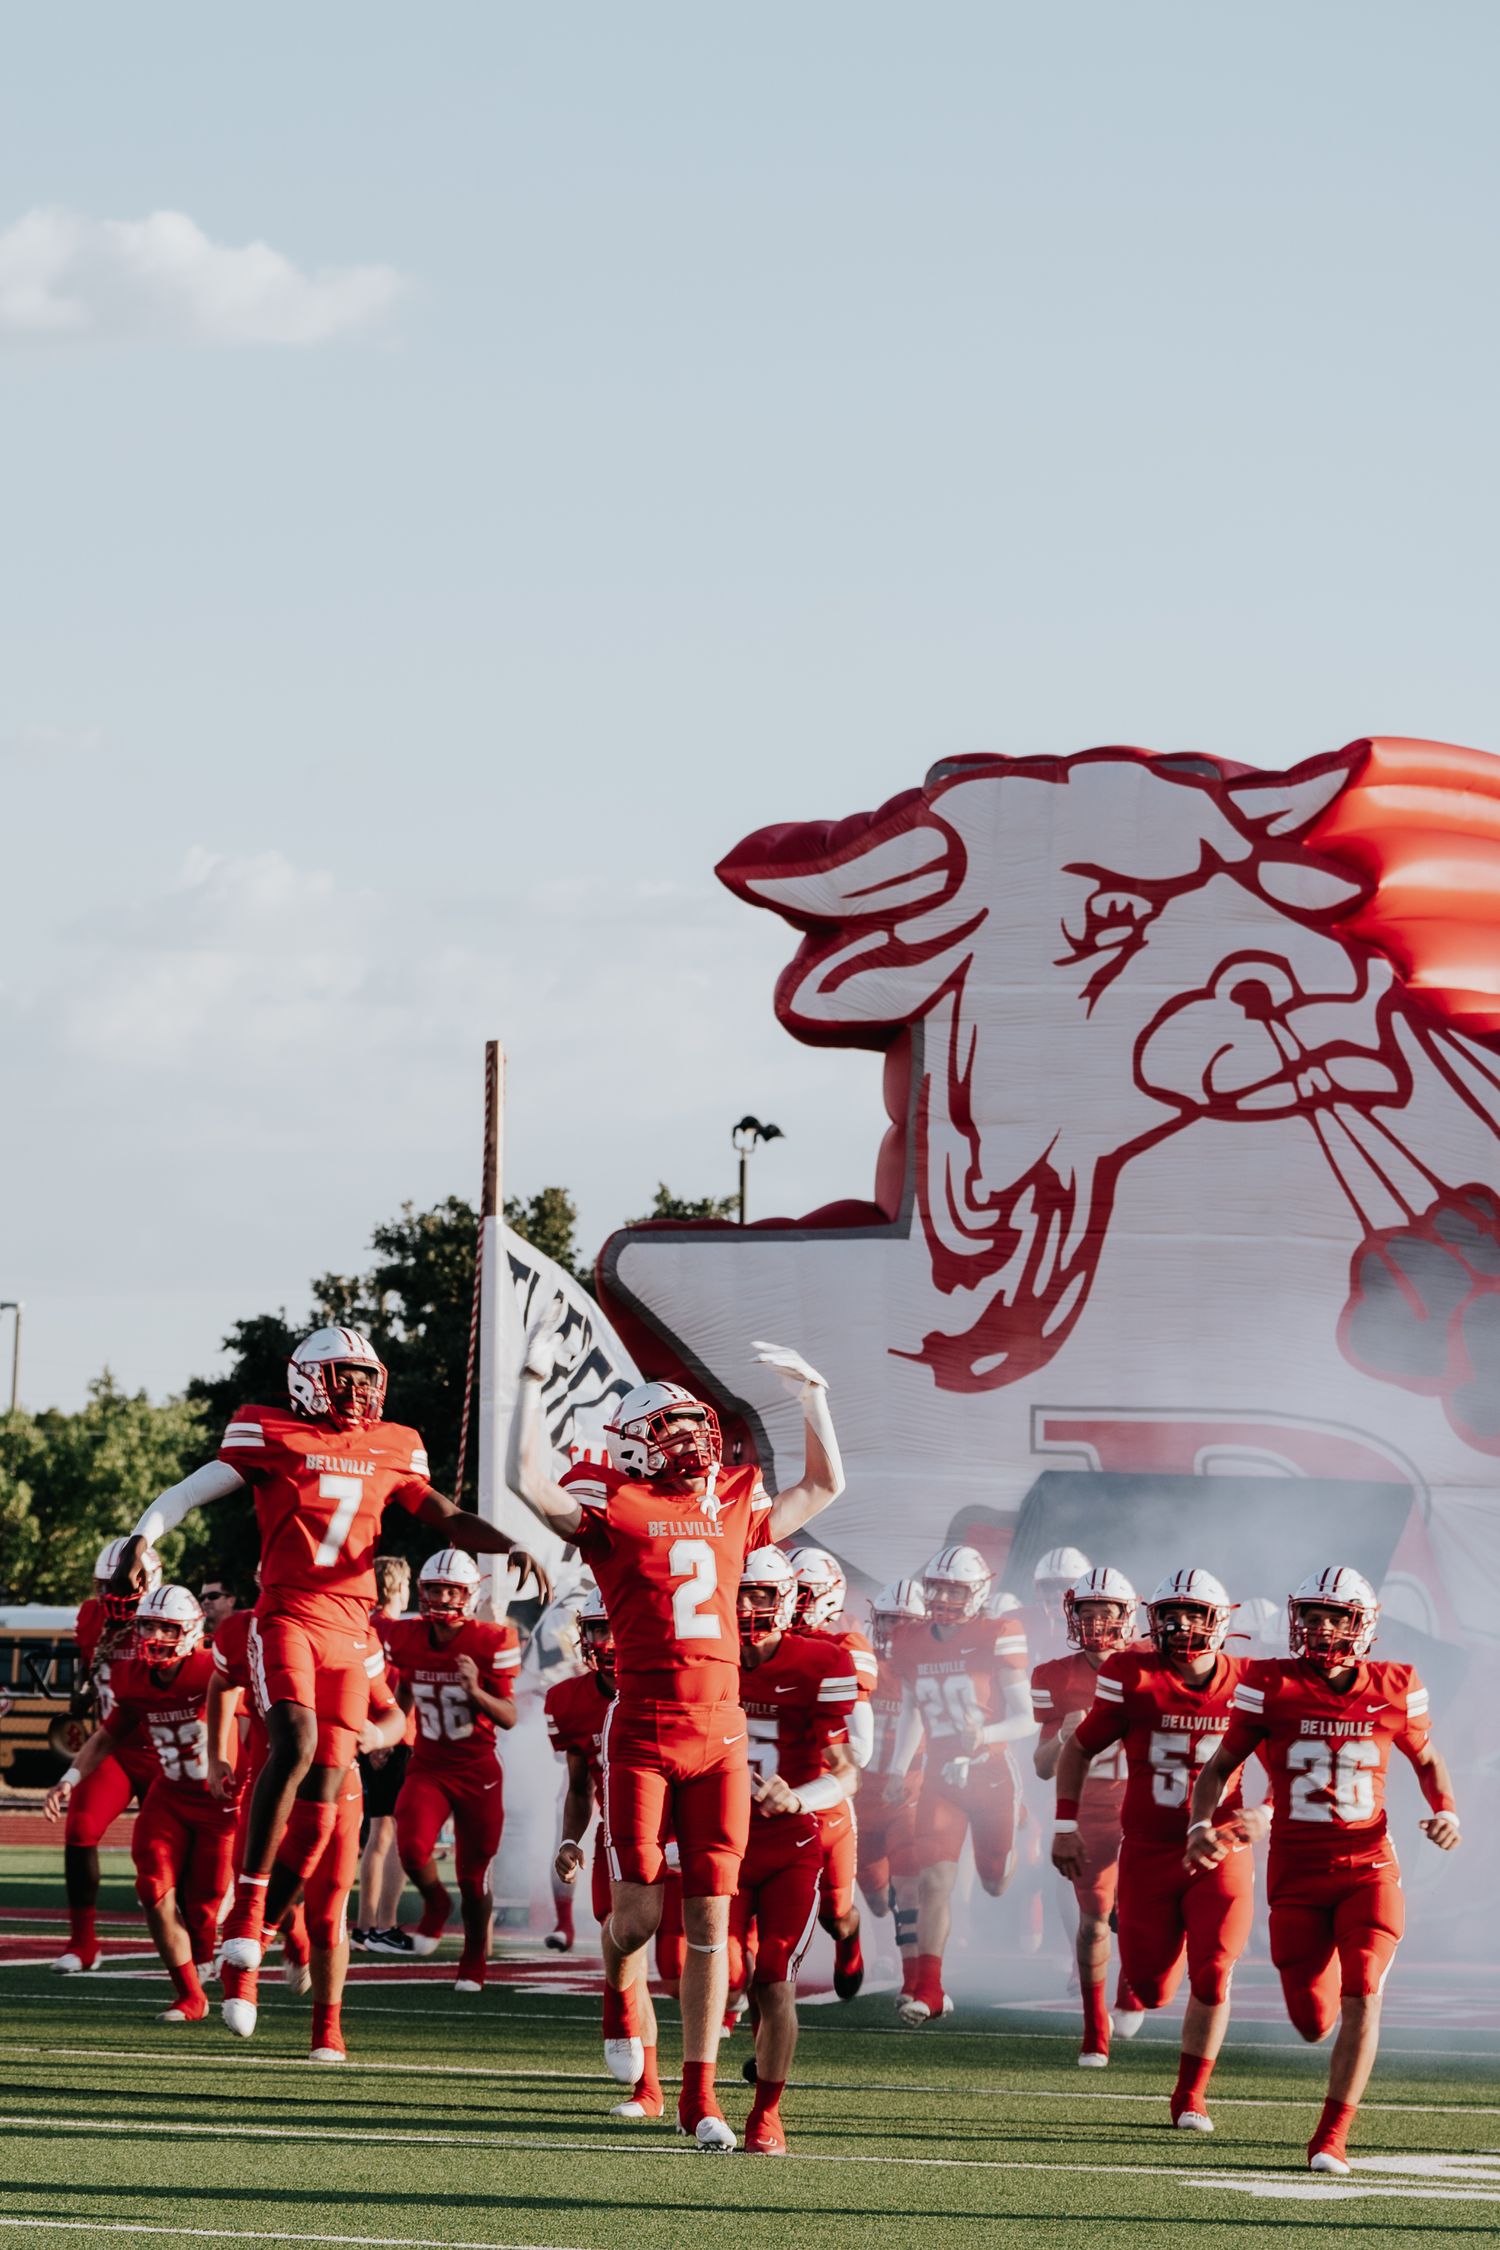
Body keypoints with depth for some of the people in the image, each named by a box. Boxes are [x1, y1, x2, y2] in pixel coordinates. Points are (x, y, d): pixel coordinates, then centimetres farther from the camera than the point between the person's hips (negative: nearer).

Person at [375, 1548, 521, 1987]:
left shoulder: (491, 1643, -13)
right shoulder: (406, 1638, -3)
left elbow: (509, 1718, -13)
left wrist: (475, 1691, -28)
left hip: (477, 1772, -2)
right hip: (427, 1767, 2)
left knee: (473, 1876, 5)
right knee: (413, 1849, -24)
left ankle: (473, 1963, 26)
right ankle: (436, 1904, 8)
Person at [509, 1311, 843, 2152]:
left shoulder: (732, 1514, 16)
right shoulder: (615, 1512, 3)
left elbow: (824, 1486, 30)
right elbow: (530, 1482, -11)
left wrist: (812, 1396, 24)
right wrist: (536, 1379, -11)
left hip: (721, 1738, 4)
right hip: (643, 1737, -4)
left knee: (711, 1918, 1)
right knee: (640, 1911, -7)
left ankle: (700, 2092, 5)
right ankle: (620, 1992, 29)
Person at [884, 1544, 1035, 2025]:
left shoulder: (997, 1639, -13)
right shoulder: (913, 1645, 2)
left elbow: (1026, 1718, -13)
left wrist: (985, 1735, -30)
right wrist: (897, 1768, 17)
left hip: (991, 1773, -3)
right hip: (940, 1777, 3)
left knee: (996, 1884, 11)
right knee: (933, 1881, -10)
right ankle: (927, 1990, -8)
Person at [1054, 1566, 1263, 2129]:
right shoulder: (1134, 1679, -6)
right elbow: (1078, 1750, 6)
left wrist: (1266, 1815, -10)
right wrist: (1066, 1823, 0)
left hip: (1219, 1854, 0)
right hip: (1149, 1851, 0)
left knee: (1211, 1978, -10)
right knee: (1153, 1991, 3)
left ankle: (1190, 2095, 9)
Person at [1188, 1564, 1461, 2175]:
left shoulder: (1394, 1692, 0)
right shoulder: (1272, 1687, -3)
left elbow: (1426, 1760, 18)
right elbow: (1220, 1765, 6)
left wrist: (1446, 1812, -1)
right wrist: (1201, 1824, -11)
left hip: (1368, 1867, 0)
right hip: (1297, 1872, 0)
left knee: (1360, 1998, -16)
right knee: (1314, 2023, 2)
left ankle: (1332, 2138, -10)